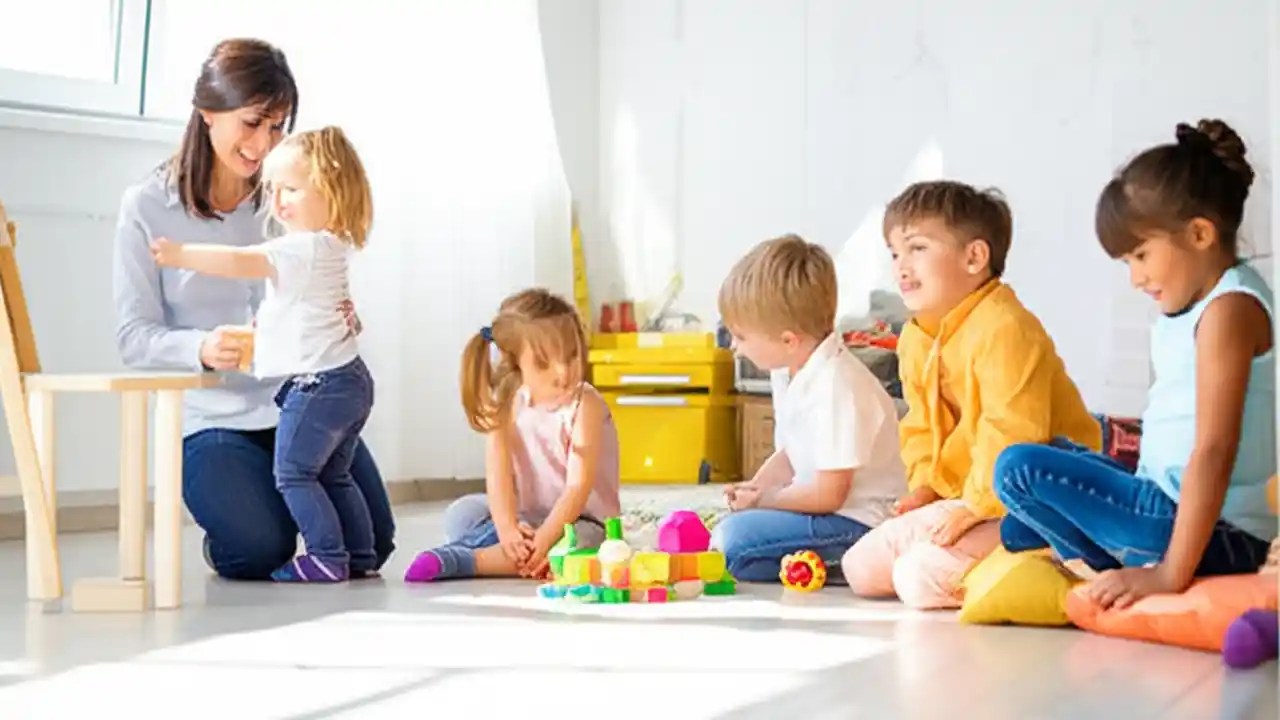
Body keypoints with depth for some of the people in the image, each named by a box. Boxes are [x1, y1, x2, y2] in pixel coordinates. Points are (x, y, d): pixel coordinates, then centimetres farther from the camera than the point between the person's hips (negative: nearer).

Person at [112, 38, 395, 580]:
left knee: (370, 545, -4)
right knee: (261, 553, -22)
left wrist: (340, 321, -14)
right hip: (213, 417, -3)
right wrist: (202, 348, -28)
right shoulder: (147, 207, -5)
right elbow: (134, 336, -8)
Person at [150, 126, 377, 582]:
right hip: (347, 379, 10)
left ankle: (328, 556, -3)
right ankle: (360, 557, 19)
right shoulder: (329, 246, 15)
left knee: (294, 472, -3)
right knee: (333, 475, 17)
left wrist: (181, 255, -22)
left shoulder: (304, 248, -17)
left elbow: (240, 262, -25)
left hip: (318, 382, -10)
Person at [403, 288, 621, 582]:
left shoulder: (585, 405, -16)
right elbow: (498, 473, -15)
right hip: (526, 518, 5)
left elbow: (579, 485, -23)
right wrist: (507, 529, -31)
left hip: (581, 521, -5)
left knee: (574, 542, -37)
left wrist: (543, 538, -34)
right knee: (462, 512, -11)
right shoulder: (507, 403, -5)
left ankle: (458, 559, -37)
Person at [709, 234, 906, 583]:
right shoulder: (787, 373, 8)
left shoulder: (835, 386, -23)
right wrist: (754, 487, 1)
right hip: (825, 505, 11)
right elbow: (789, 454, 21)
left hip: (856, 521, -11)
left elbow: (829, 494, -22)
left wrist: (763, 498, -8)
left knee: (734, 539, -23)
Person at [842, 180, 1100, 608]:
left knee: (920, 578, -24)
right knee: (861, 569, 8)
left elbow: (1013, 433, -28)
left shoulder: (1005, 328, -22)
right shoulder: (915, 340, 8)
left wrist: (974, 507, -24)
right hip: (958, 499, 10)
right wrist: (923, 486, 3)